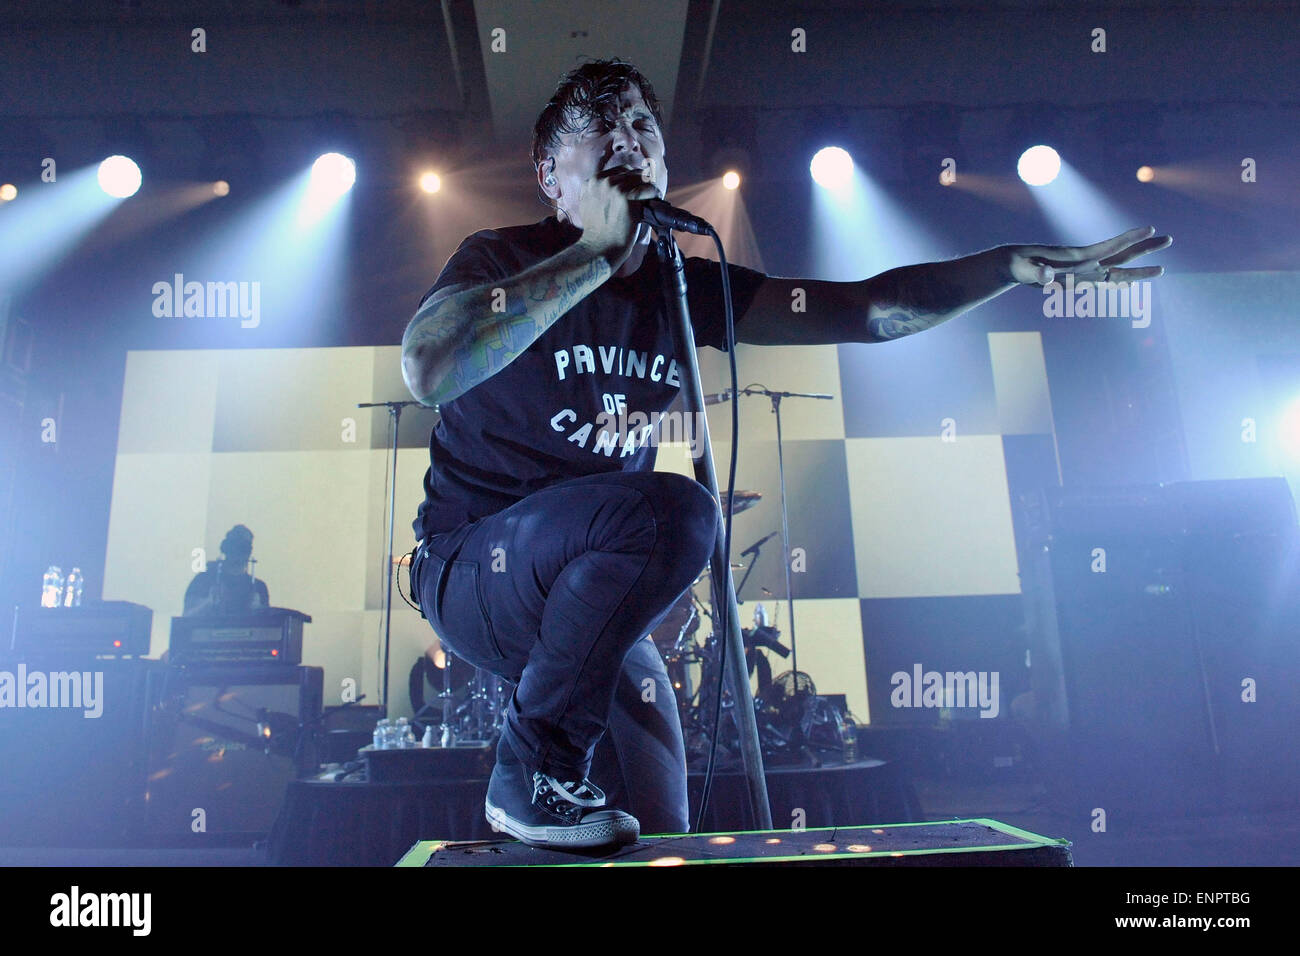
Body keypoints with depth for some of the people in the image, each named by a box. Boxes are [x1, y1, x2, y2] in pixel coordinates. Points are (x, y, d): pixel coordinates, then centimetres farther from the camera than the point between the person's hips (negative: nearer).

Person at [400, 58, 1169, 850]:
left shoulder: (687, 287, 2)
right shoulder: (505, 259, -10)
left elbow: (869, 309, -1)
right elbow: (429, 370, -32)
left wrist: (1014, 265, -13)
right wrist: (597, 253, -27)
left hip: (592, 598, 5)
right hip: (474, 570, -5)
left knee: (659, 829, 5)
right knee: (674, 510, -34)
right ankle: (536, 774, -17)